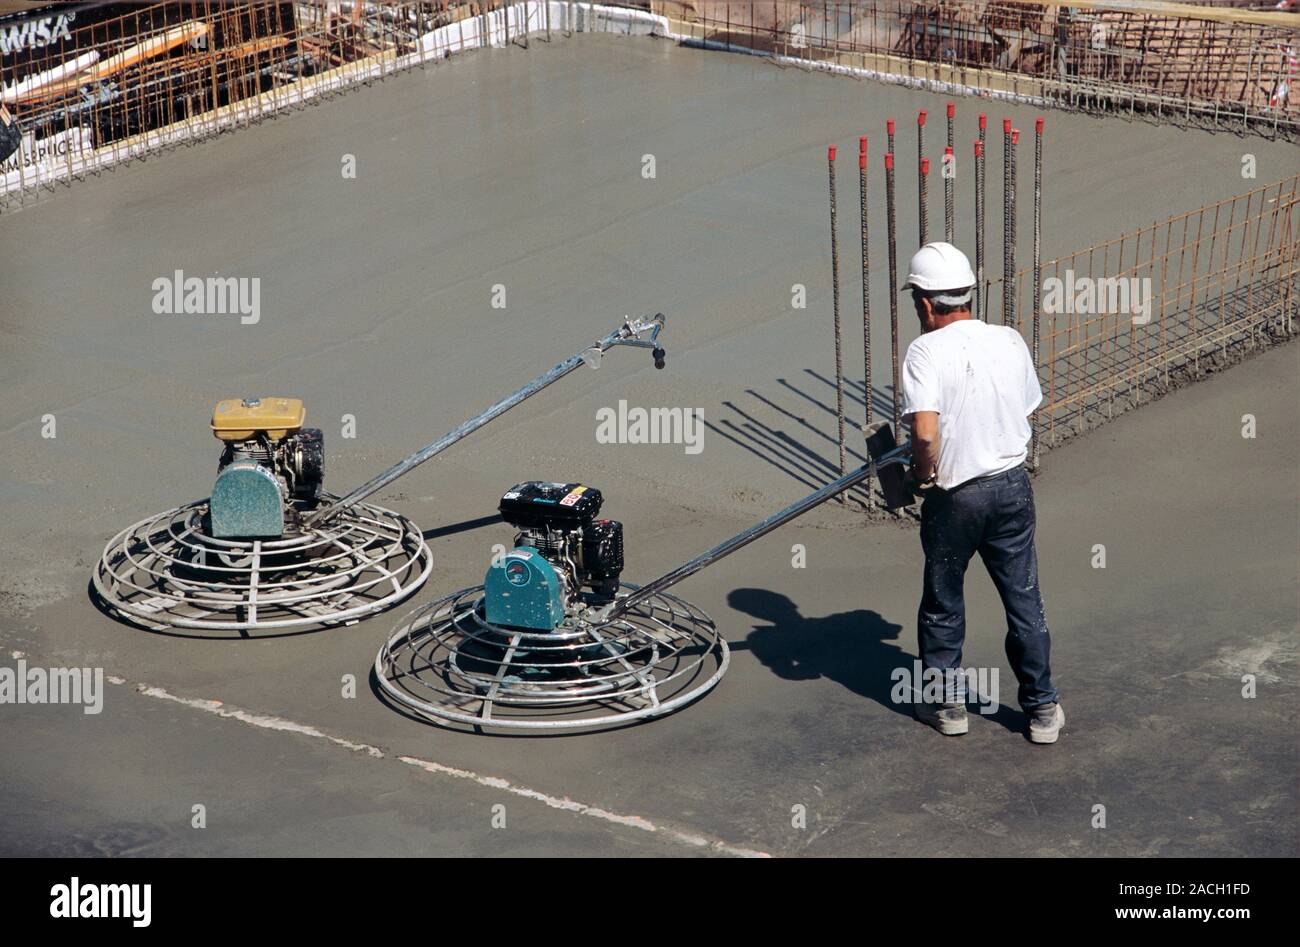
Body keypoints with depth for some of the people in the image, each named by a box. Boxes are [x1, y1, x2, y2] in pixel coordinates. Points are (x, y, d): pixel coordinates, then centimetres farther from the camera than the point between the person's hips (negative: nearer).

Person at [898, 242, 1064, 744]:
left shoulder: (927, 350, -17)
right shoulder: (1010, 341, 0)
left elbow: (925, 431, -28)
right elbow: (1027, 411, 9)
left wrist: (923, 473, -10)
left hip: (955, 496, -4)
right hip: (1014, 485, 4)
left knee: (943, 603, 15)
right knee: (1024, 601, 14)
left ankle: (946, 703, 26)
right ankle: (1042, 707, 20)